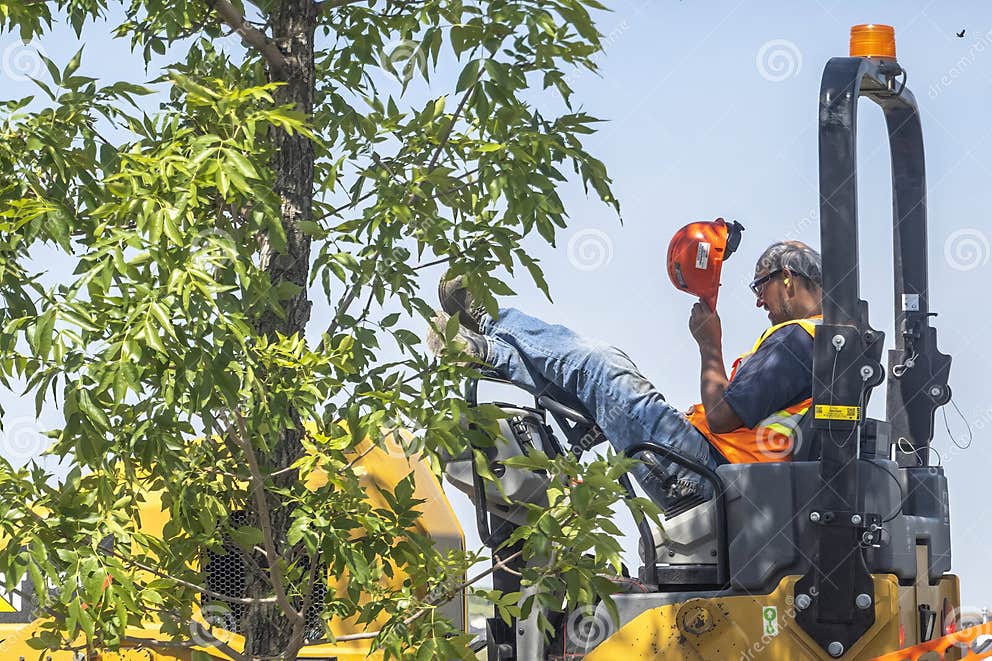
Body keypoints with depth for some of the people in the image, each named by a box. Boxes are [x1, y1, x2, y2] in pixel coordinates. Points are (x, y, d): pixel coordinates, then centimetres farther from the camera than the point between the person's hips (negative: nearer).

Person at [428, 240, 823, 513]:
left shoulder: (795, 338, -16)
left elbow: (721, 417, -20)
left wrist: (710, 346, -7)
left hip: (699, 472, -9)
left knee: (595, 367, -1)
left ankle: (484, 321, 18)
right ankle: (484, 351, 25)